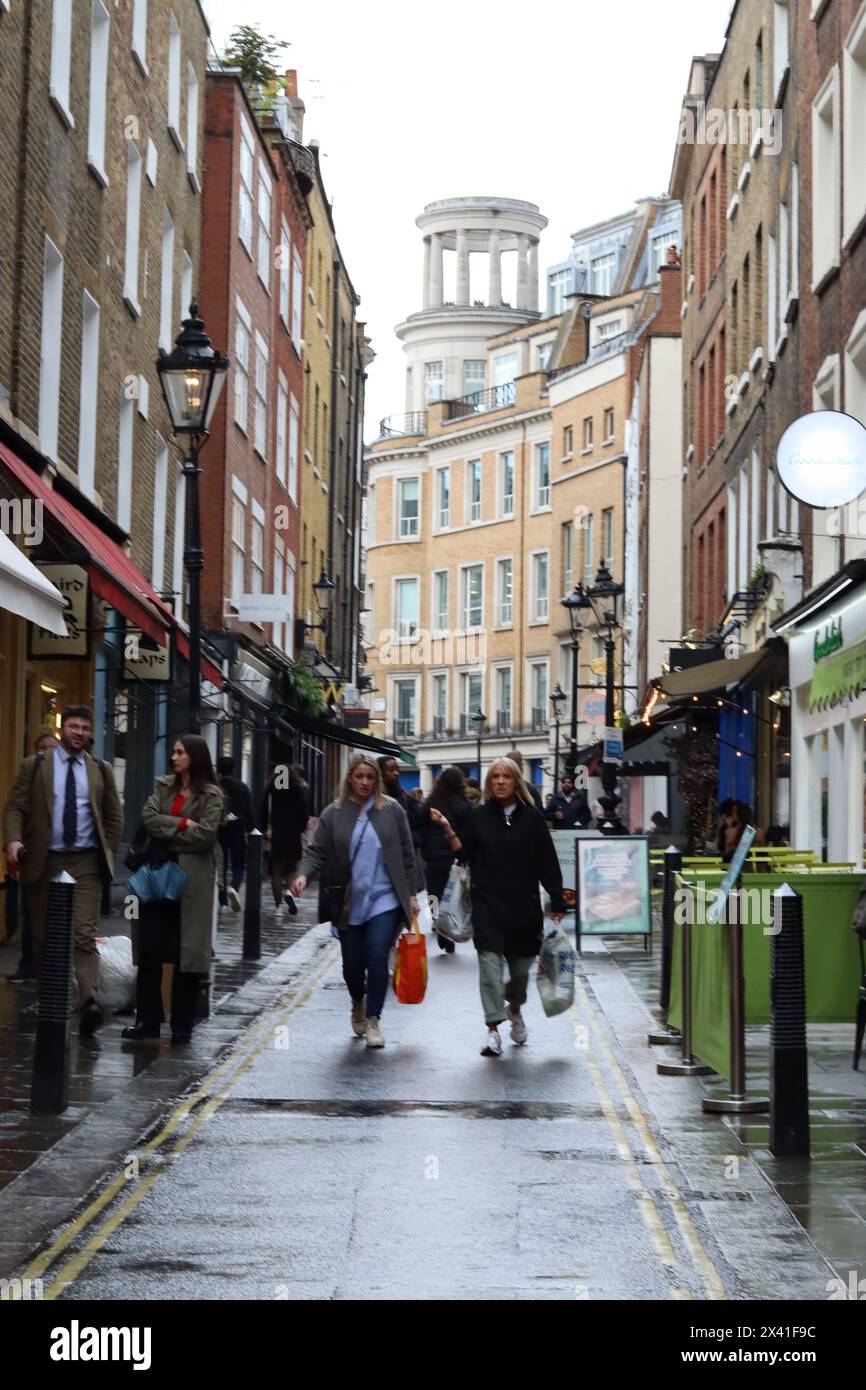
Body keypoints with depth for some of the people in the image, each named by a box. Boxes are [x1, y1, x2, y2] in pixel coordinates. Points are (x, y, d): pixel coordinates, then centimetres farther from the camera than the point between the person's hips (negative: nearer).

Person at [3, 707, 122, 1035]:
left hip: (86, 863, 0)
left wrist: (108, 853, 7)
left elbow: (114, 817, 16)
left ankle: (89, 1002, -24)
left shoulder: (100, 771, 11)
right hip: (43, 861, 0)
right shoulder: (34, 765, 5)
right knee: (43, 936, 7)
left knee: (85, 935, -12)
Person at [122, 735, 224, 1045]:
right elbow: (148, 818, -1)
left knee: (186, 953, 0)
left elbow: (205, 835, -13)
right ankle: (147, 1020, 7)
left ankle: (182, 1025, 8)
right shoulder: (163, 786, 13)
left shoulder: (211, 795, -2)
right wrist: (182, 825, -12)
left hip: (191, 879, -4)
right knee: (149, 949, 1)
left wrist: (166, 834, -5)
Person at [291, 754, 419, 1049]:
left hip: (384, 899, -1)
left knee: (377, 956, -13)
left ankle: (373, 1019, -1)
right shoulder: (333, 814, 2)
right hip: (349, 902, 1)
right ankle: (358, 1004, 38)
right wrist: (304, 874, -20)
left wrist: (411, 894, 3)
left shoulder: (392, 810, 2)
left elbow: (406, 855, 5)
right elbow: (318, 851, 0)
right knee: (352, 963, 7)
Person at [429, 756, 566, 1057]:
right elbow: (466, 854, 5)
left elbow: (547, 864, 3)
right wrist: (448, 830, -7)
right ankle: (493, 1029, -9)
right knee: (490, 962, -10)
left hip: (524, 904, 1)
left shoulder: (532, 818, 2)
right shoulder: (479, 816, 5)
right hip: (488, 902, -1)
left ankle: (514, 1009, 41)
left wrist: (557, 903, 0)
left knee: (521, 964, 12)